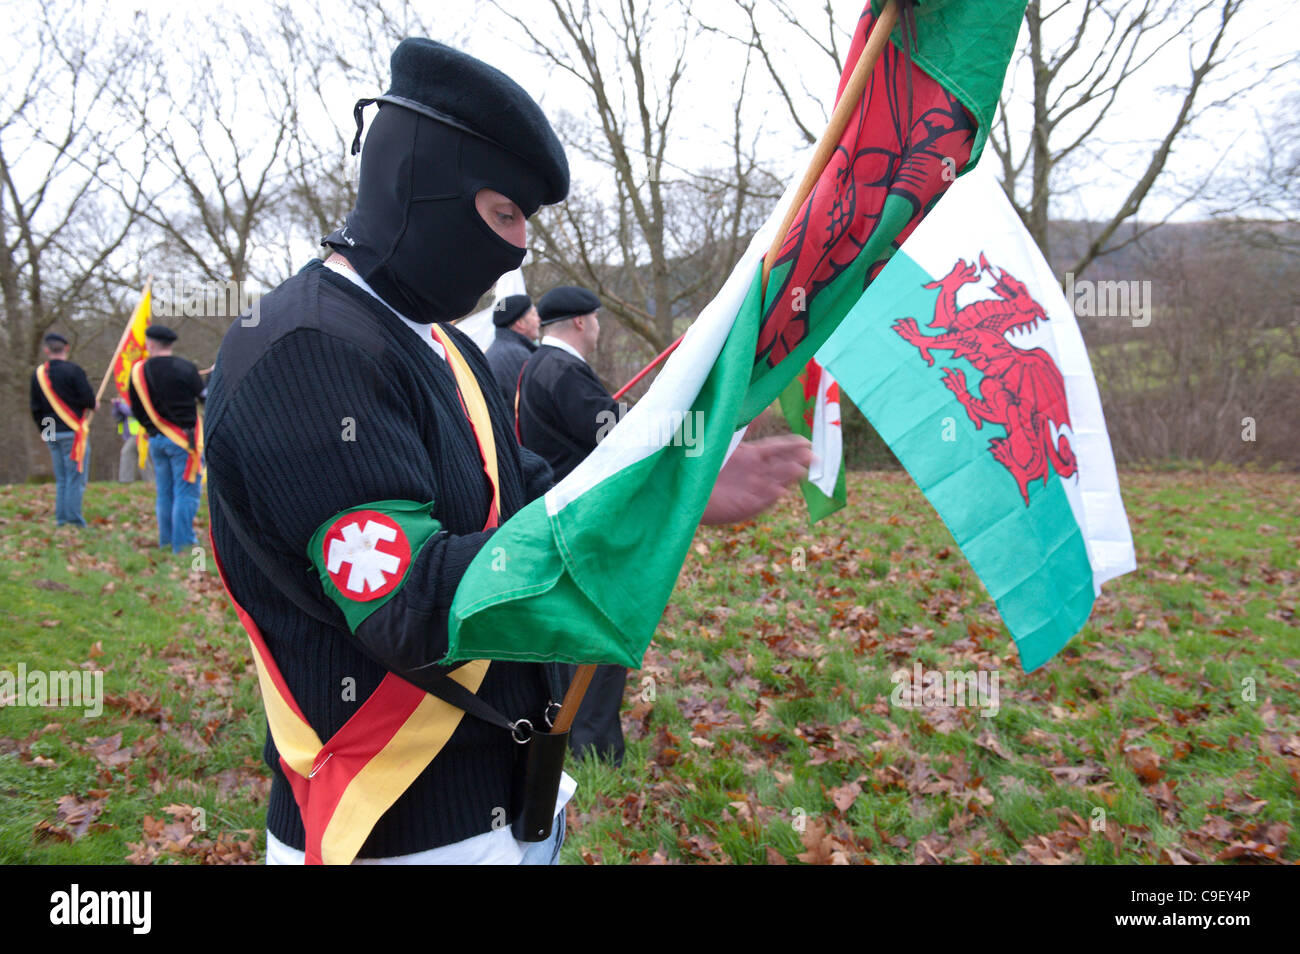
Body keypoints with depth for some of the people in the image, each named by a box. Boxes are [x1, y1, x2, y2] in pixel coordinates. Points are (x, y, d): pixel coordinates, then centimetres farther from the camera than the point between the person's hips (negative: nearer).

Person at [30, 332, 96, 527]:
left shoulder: (38, 374, 9)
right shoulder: (73, 370, -11)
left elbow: (35, 408, 13)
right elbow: (88, 398, -15)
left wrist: (43, 430, 24)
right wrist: (93, 405, 7)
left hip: (52, 433, 6)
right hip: (73, 431, -6)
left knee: (61, 479, 15)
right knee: (76, 478, -3)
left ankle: (61, 519, 15)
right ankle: (74, 520, -5)